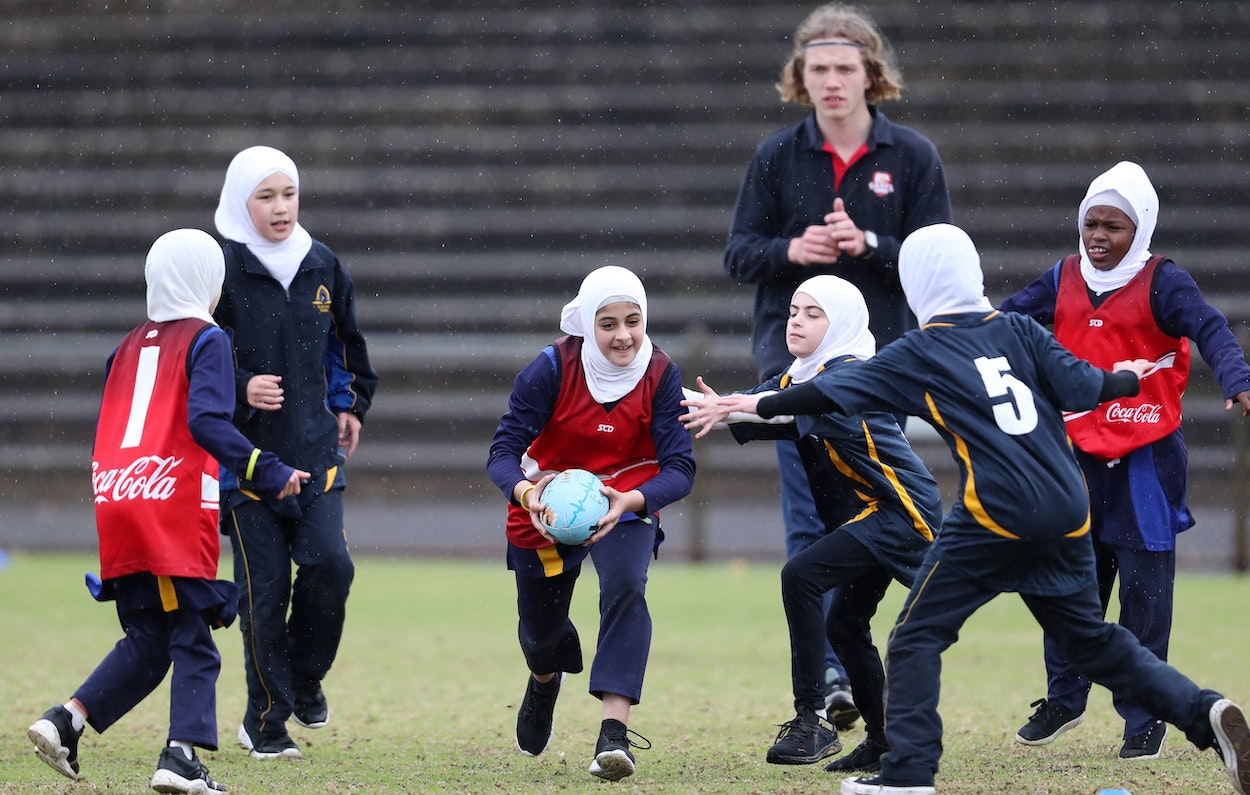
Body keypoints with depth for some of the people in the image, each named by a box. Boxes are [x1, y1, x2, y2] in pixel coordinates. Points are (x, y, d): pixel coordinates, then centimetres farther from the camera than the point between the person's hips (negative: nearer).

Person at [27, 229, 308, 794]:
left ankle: (65, 722, -1)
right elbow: (207, 422, -15)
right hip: (177, 511, -6)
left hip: (115, 505, 6)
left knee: (145, 641, 13)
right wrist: (266, 472, -15)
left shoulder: (129, 347, 20)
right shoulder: (207, 341, 0)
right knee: (194, 640, -2)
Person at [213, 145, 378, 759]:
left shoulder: (322, 267, 9)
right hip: (246, 449, -4)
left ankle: (305, 679, 14)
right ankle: (266, 725, 6)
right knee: (264, 587, -4)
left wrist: (351, 405, 24)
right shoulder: (222, 271, -6)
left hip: (314, 447, 4)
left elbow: (345, 343, 27)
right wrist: (241, 390, -17)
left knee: (329, 564, -12)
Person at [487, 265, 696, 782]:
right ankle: (546, 677, 54)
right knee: (540, 634, 13)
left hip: (626, 501, -1)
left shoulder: (660, 375, -19)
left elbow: (679, 468, -24)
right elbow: (503, 452, -24)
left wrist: (631, 501, -45)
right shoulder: (552, 368, -22)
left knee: (625, 586, -30)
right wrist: (525, 492, -47)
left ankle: (614, 731, -32)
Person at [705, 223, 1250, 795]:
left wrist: (761, 405, 18)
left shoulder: (917, 355, 4)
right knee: (1090, 637, 17)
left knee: (917, 637, 3)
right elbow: (1080, 390, 6)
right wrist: (1127, 379, 25)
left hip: (995, 517, -5)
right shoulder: (1018, 330, 14)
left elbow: (835, 394, 6)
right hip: (1068, 513, 5)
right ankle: (1204, 713, 2)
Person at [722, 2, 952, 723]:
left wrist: (868, 245, -17)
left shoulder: (913, 157, 3)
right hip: (795, 360, 0)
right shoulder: (777, 156, 5)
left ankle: (845, 659, 17)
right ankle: (827, 671, -11)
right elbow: (739, 255, 6)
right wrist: (792, 250, -14)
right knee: (809, 522, -9)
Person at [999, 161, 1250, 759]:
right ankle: (1064, 698, 26)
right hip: (1079, 452, 4)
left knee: (1144, 586, -1)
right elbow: (1009, 321, 13)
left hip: (1147, 457, -4)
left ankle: (1143, 716, 7)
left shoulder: (1163, 282, -9)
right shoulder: (1064, 280, 7)